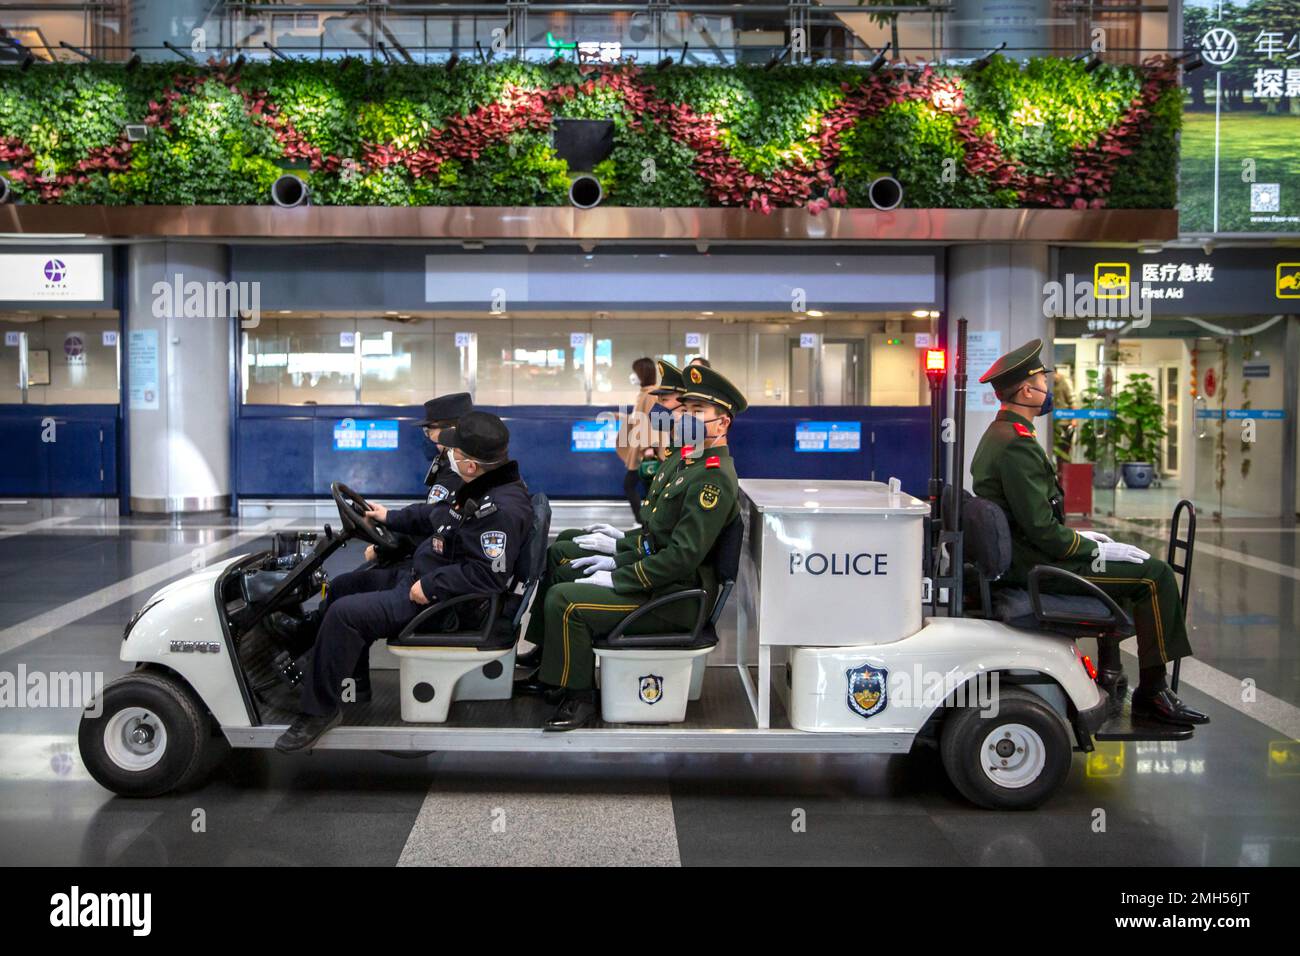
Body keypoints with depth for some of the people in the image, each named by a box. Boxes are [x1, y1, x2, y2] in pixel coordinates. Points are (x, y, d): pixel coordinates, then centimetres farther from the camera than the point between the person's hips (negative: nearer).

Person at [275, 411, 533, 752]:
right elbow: (435, 515, 22)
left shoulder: (502, 509, -28)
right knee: (342, 587, 19)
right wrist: (390, 517, 25)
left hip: (437, 602, -11)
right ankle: (352, 682, 28)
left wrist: (430, 586, -27)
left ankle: (319, 709, -5)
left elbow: (487, 574, -32)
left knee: (344, 613, -20)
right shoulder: (480, 489, 4)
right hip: (417, 572, 11)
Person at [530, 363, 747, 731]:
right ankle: (549, 667, 22)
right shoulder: (695, 465, 13)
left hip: (674, 598, -11)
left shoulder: (714, 479, -20)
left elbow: (683, 556, -26)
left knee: (564, 601, -20)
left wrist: (617, 580, -20)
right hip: (660, 578, 11)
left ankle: (580, 698, -4)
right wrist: (619, 560, 8)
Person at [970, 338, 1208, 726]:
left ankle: (1110, 673, 34)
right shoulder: (1017, 445, -22)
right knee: (1156, 576, -7)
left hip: (1018, 554, 11)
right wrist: (1091, 549, -13)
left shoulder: (997, 435, 11)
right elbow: (1041, 528, -25)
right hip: (1036, 564, -11)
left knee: (1106, 547, 32)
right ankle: (1151, 693, 1)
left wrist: (1081, 539, 13)